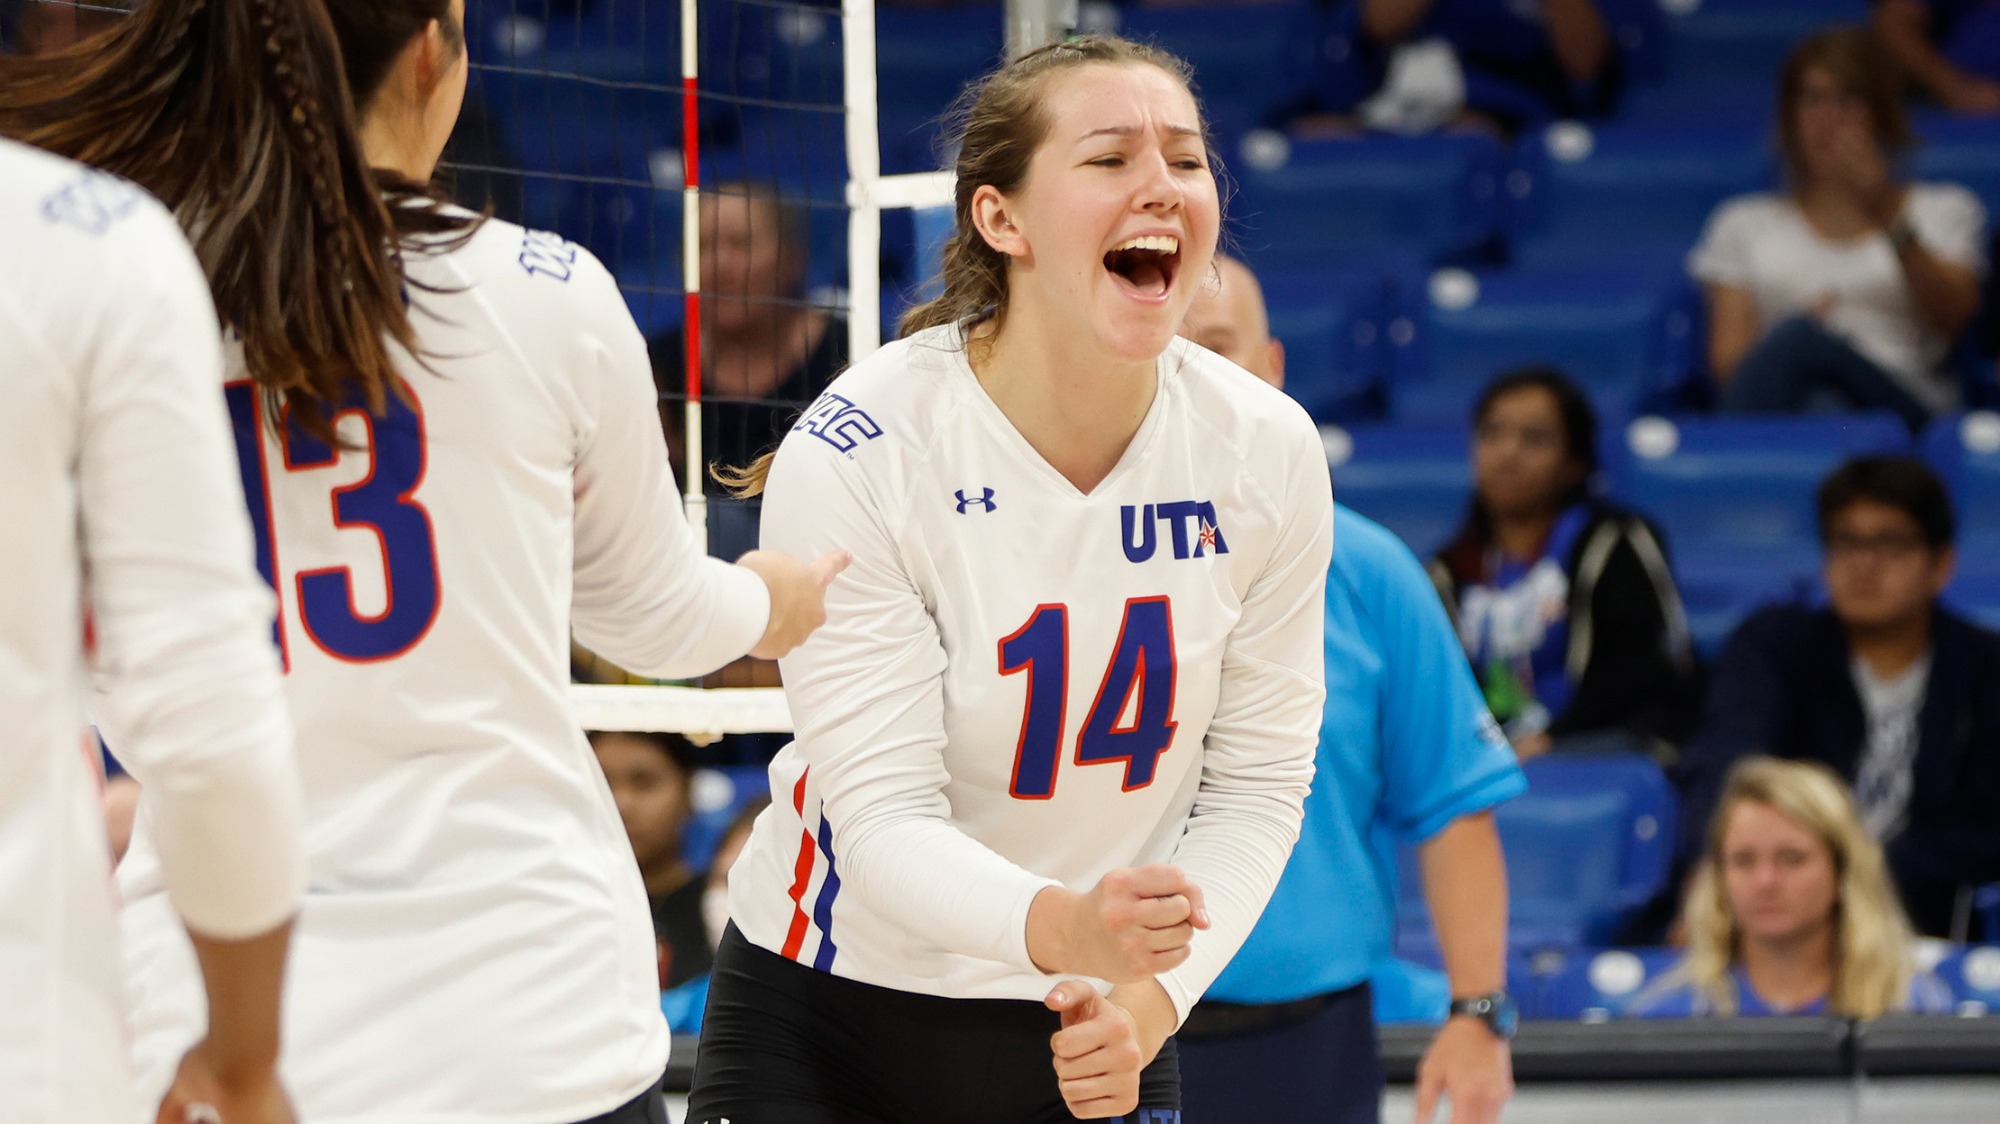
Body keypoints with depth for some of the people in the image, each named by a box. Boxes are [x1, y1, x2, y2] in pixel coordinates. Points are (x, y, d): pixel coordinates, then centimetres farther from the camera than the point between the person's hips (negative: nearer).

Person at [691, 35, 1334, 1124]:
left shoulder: (1268, 452, -8)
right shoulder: (856, 455, -19)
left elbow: (1257, 784, -2)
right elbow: (884, 811, -22)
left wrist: (1153, 995, -17)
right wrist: (1054, 927, -41)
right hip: (824, 1022, -3)